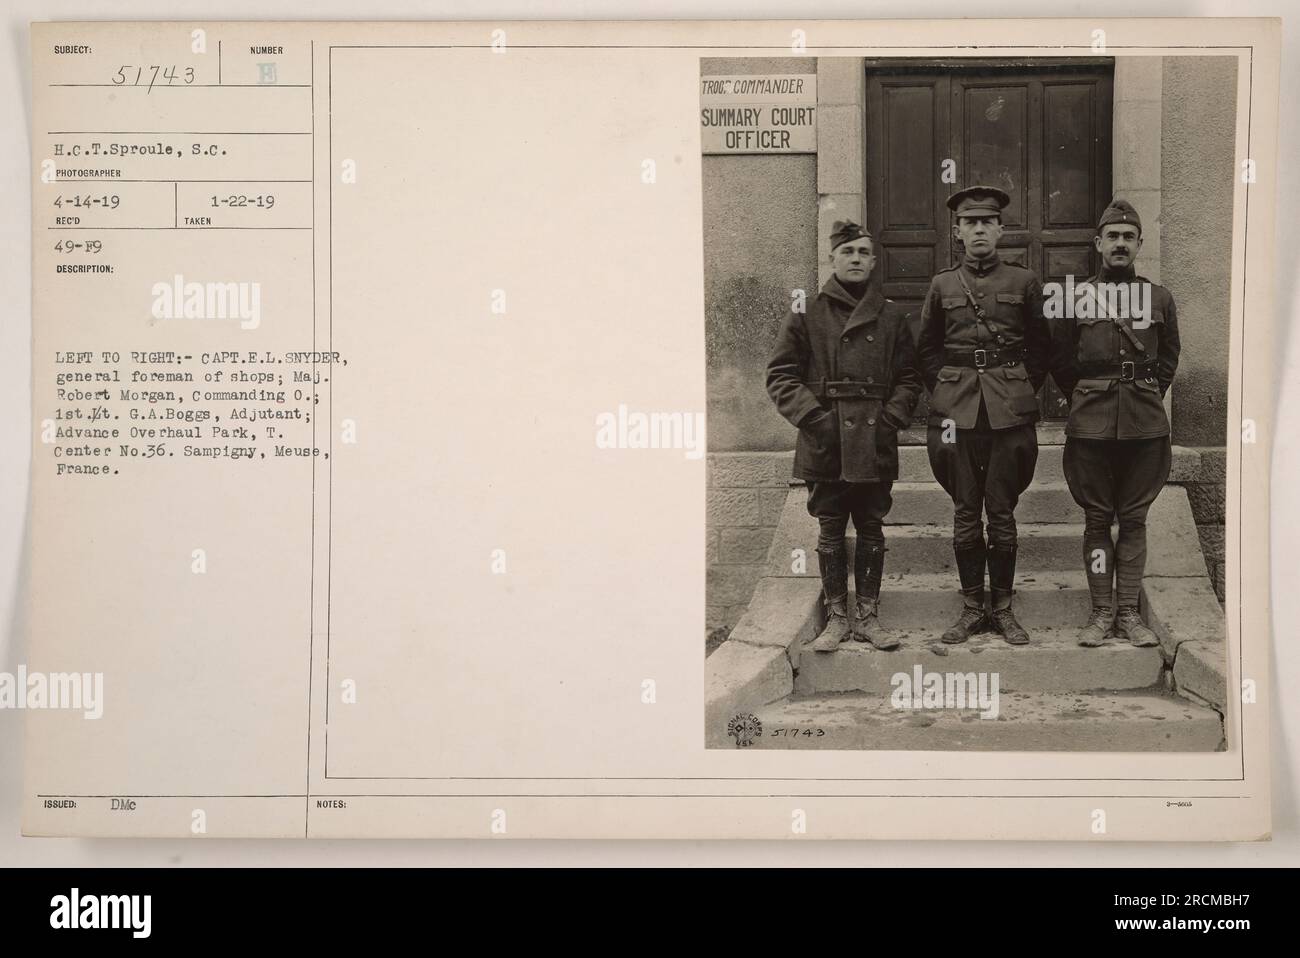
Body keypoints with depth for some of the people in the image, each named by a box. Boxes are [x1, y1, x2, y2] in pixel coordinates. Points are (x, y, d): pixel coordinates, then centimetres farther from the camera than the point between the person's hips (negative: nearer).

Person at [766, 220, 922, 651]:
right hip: (825, 445, -1)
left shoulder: (892, 317, 8)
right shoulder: (806, 315, 2)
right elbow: (781, 375, 0)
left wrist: (891, 419, -7)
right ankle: (837, 617, 16)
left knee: (871, 529, 8)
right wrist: (814, 418, -11)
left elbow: (908, 377, 9)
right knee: (830, 531, 6)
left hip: (875, 444, 2)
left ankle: (868, 616, 17)